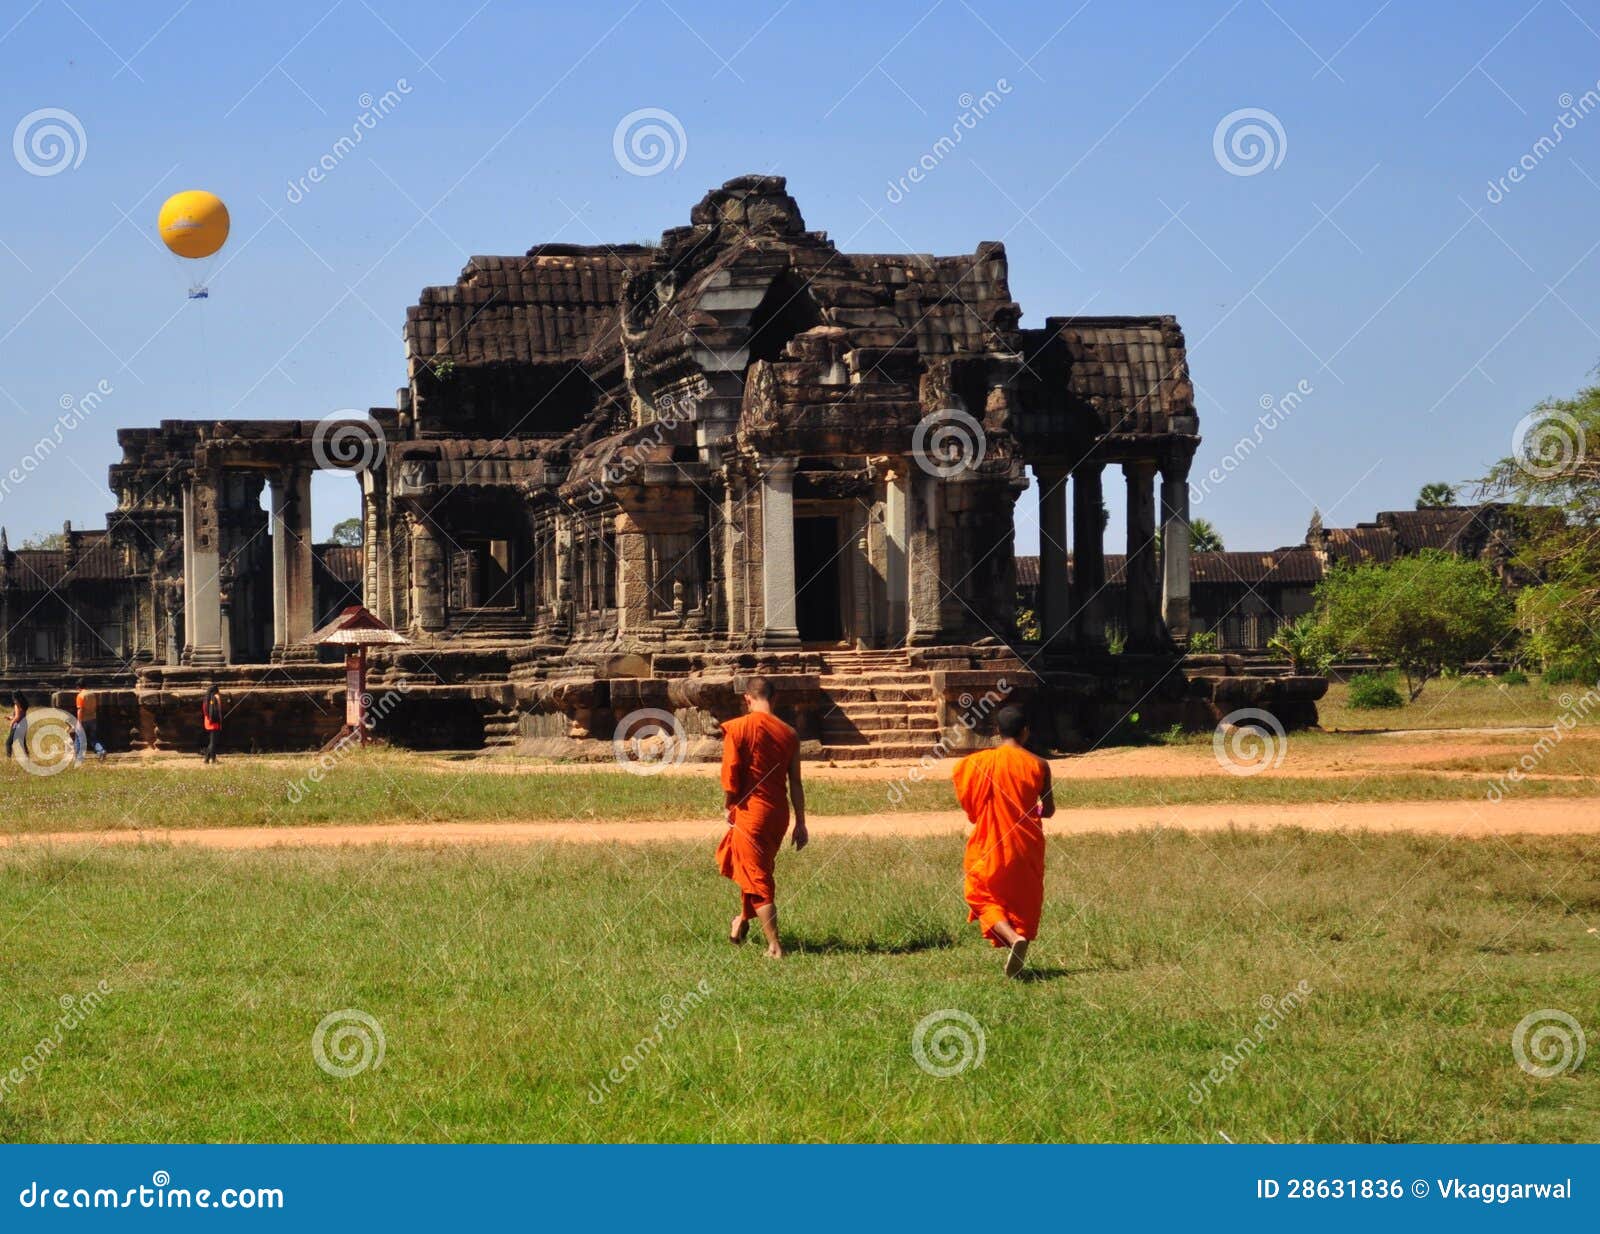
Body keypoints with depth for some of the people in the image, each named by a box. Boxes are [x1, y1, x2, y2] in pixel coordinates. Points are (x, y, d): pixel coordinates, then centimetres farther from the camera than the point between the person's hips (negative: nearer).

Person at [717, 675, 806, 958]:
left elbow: (729, 778, -14)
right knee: (757, 869, 26)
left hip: (750, 811, -5)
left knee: (757, 878, 1)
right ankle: (743, 920, 45)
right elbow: (795, 784, 5)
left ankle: (775, 947, -2)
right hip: (779, 814, 5)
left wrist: (729, 807, 3)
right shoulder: (788, 733, 3)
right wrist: (800, 823, 10)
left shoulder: (737, 728, -10)